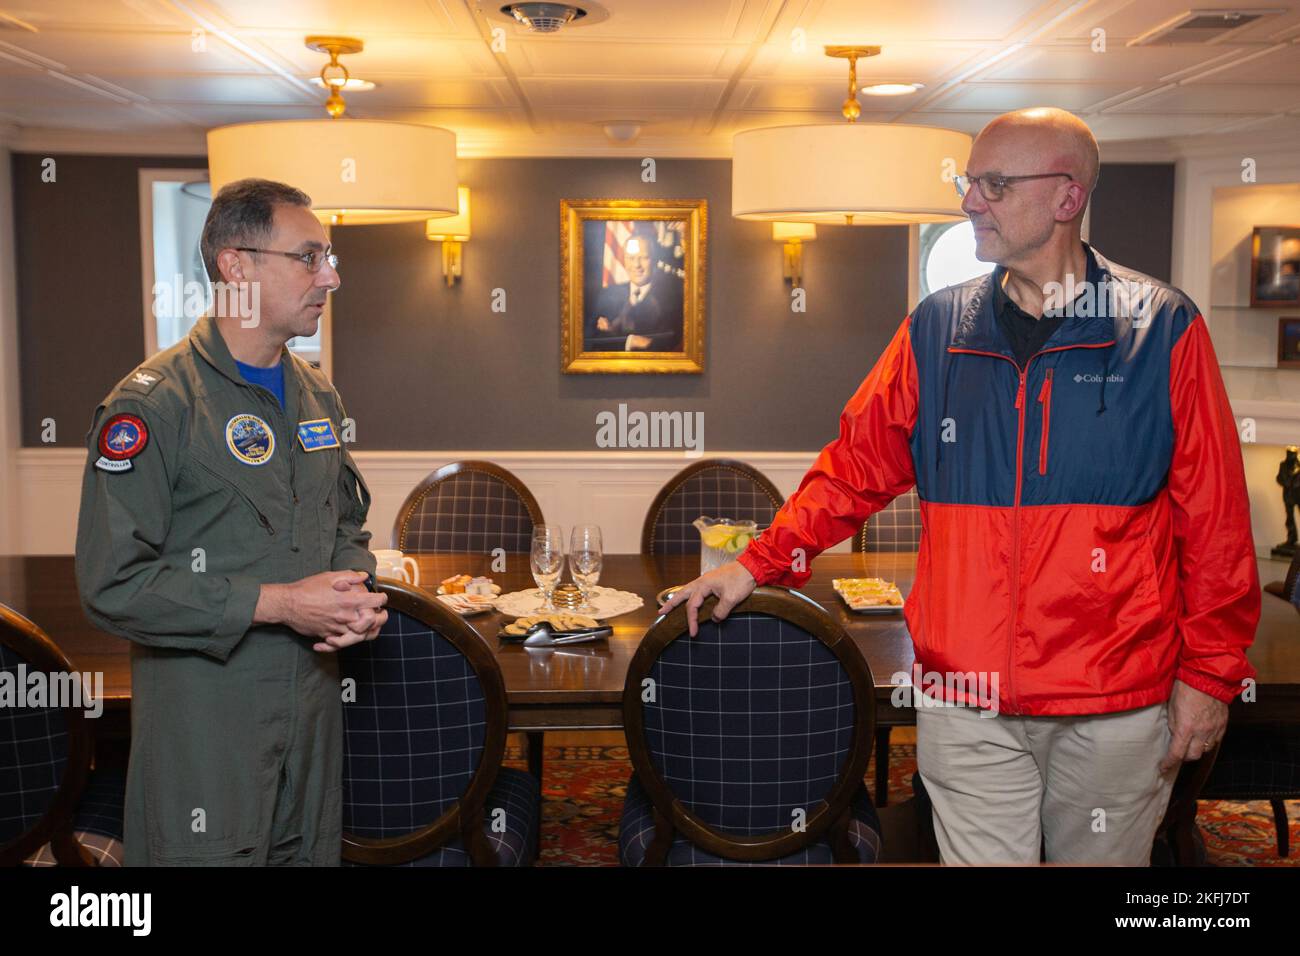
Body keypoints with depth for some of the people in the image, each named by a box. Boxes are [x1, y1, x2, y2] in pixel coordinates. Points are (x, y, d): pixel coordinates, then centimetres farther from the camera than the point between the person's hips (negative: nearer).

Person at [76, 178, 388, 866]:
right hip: (202, 715, -7)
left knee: (313, 852, 18)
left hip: (312, 702, 7)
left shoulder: (317, 395, 9)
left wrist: (355, 596, -2)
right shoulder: (152, 404, -15)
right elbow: (112, 585, -19)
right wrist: (276, 603, -21)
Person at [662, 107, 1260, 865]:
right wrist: (760, 565, -1)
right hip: (968, 705, 1)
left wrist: (1210, 674, -2)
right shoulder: (937, 330, 3)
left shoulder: (1163, 330, -4)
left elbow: (1214, 519, -3)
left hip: (1118, 709, -1)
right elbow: (855, 470, 6)